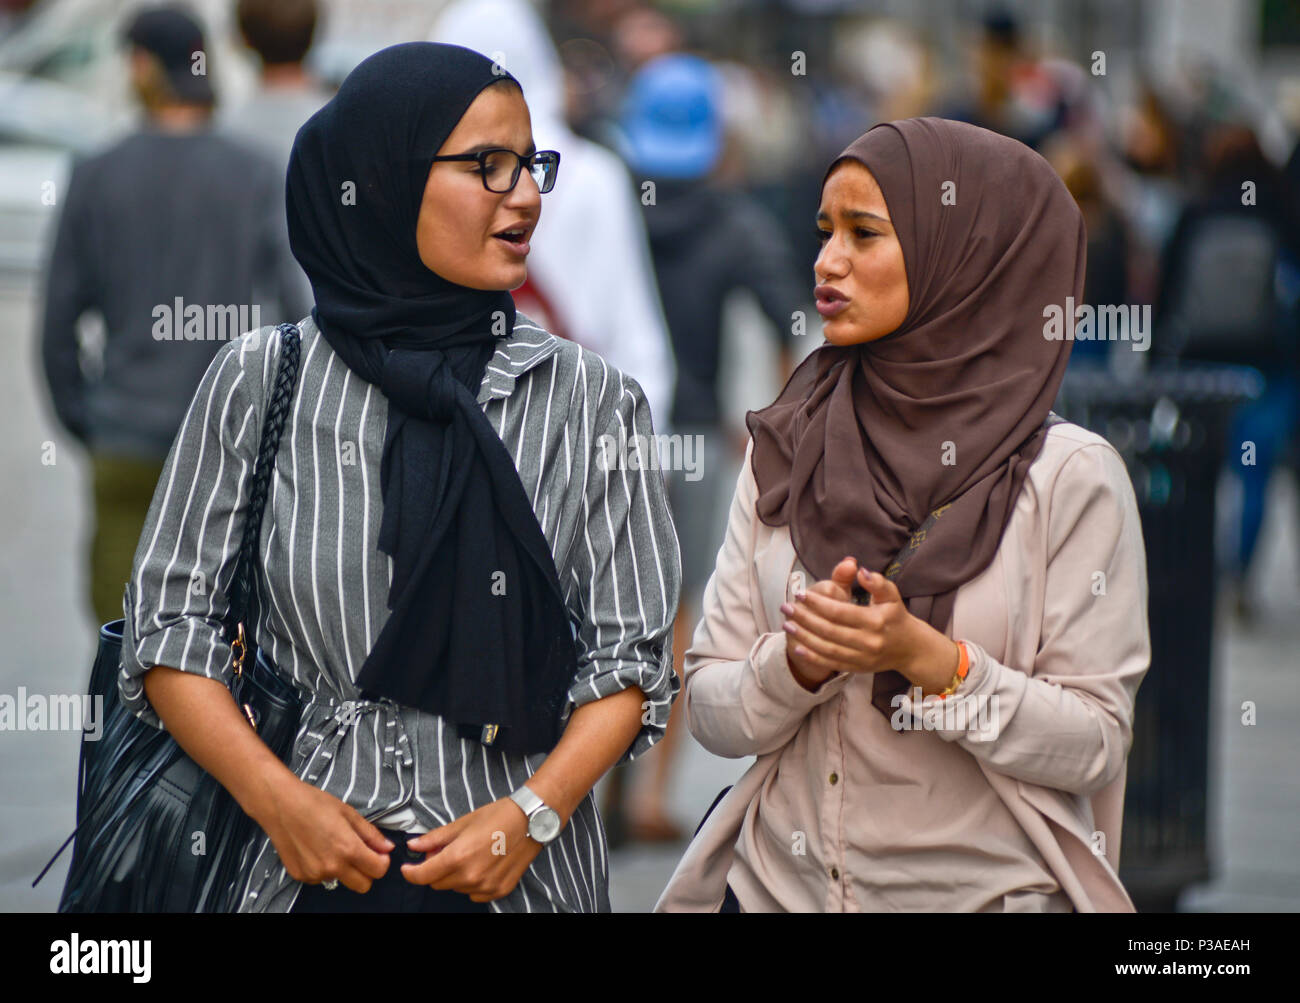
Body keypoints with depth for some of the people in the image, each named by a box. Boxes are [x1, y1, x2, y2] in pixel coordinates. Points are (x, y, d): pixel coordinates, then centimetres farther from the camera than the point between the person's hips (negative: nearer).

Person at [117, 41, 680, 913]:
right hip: (308, 866, 0)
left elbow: (629, 657, 0)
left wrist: (533, 814, -15)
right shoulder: (260, 381, 0)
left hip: (523, 871, 1)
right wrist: (278, 798, -12)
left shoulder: (590, 398, 1)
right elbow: (169, 624, 1)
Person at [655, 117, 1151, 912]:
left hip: (988, 890, -3)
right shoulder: (785, 453, 2)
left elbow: (1094, 745, -11)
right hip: (780, 884, 3)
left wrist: (926, 656, -22)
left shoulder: (1068, 474, -9)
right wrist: (800, 661, -18)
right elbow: (712, 711, 1)